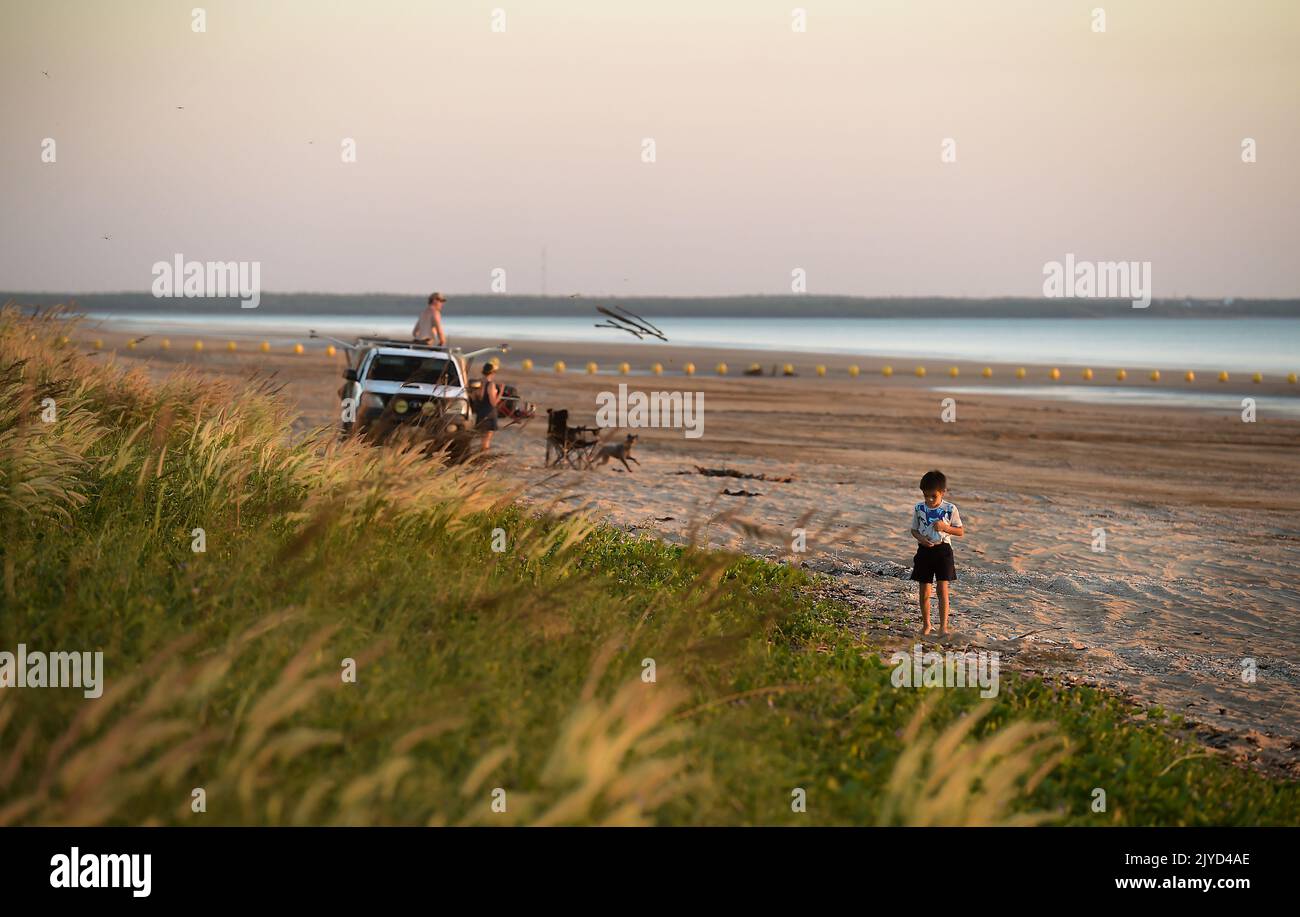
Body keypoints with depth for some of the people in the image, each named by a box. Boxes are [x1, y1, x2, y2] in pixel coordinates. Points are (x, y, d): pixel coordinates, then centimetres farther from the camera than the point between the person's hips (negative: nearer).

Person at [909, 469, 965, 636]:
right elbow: (914, 530, 10)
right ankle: (926, 624, 23)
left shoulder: (950, 509, -5)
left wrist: (945, 527, -17)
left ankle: (943, 626, -7)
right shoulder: (919, 508, 1)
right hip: (924, 551, 2)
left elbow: (961, 531, 0)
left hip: (943, 549, -2)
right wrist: (921, 538, -12)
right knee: (924, 591, 8)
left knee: (943, 589, -8)